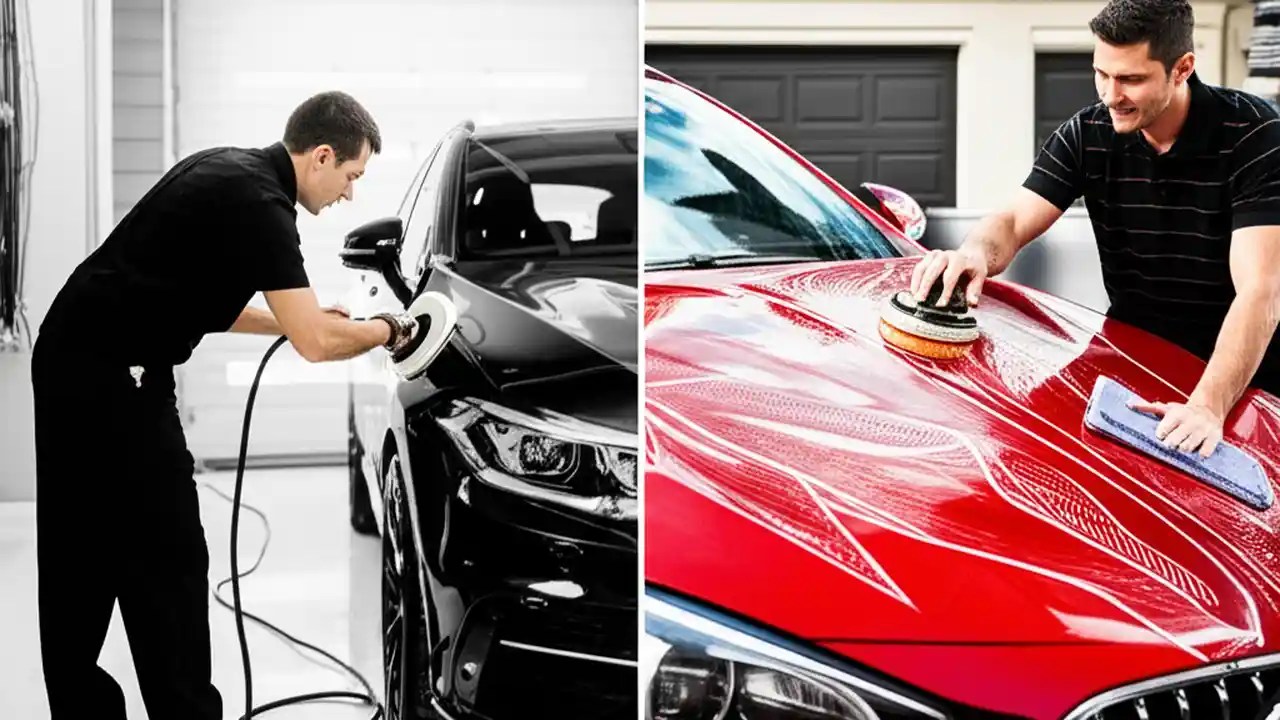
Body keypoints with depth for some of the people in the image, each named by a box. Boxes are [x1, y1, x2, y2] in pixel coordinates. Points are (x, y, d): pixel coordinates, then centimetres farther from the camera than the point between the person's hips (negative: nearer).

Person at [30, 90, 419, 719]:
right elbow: (315, 343, -19)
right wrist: (388, 331, -1)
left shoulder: (231, 173, 14)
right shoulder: (258, 203, -15)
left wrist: (301, 316, 21)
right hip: (111, 379, -10)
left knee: (81, 563, 13)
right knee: (166, 562, -4)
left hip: (76, 363, 10)